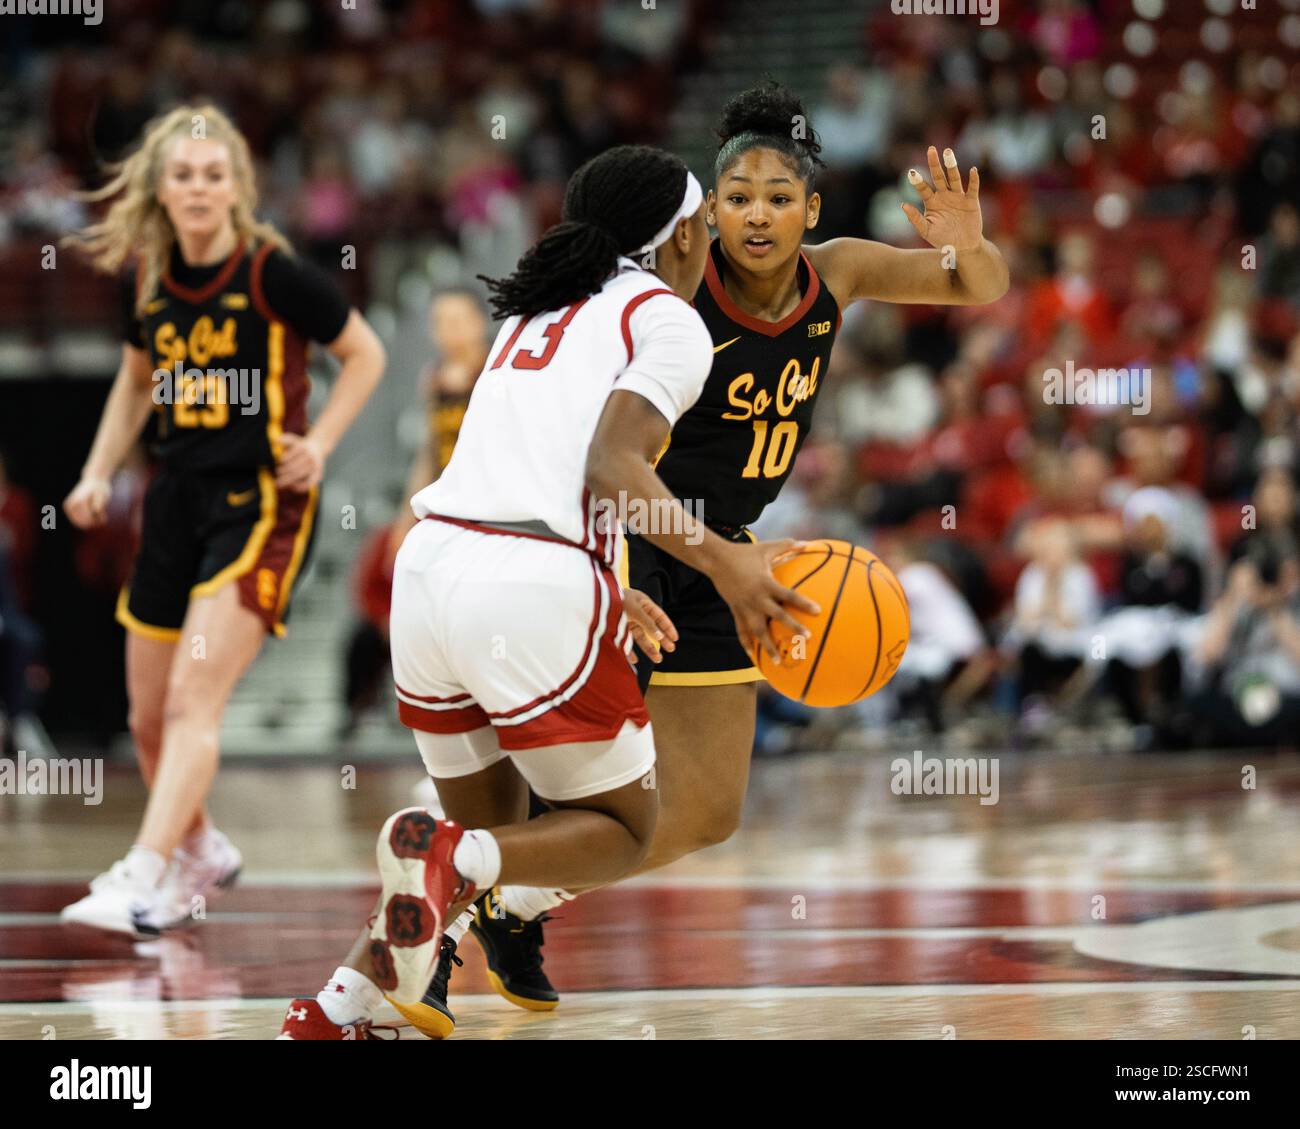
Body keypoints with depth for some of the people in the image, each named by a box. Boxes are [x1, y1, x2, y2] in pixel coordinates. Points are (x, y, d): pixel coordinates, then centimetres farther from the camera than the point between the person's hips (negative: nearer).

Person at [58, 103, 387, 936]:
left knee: (193, 699, -19)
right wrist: (99, 474, 11)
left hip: (262, 500, -6)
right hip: (179, 496, 6)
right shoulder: (147, 278, 4)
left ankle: (144, 882, -24)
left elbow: (366, 353, 0)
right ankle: (202, 853, 36)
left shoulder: (273, 274, -12)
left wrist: (318, 443, -10)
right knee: (150, 718, 11)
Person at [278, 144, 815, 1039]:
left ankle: (334, 1013, 6)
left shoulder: (535, 313, 26)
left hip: (431, 563, 7)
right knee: (624, 831, 11)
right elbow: (610, 467, -13)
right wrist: (724, 563, -17)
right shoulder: (668, 319, 3)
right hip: (536, 591, -7)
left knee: (492, 828, 22)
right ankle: (452, 862, -18)